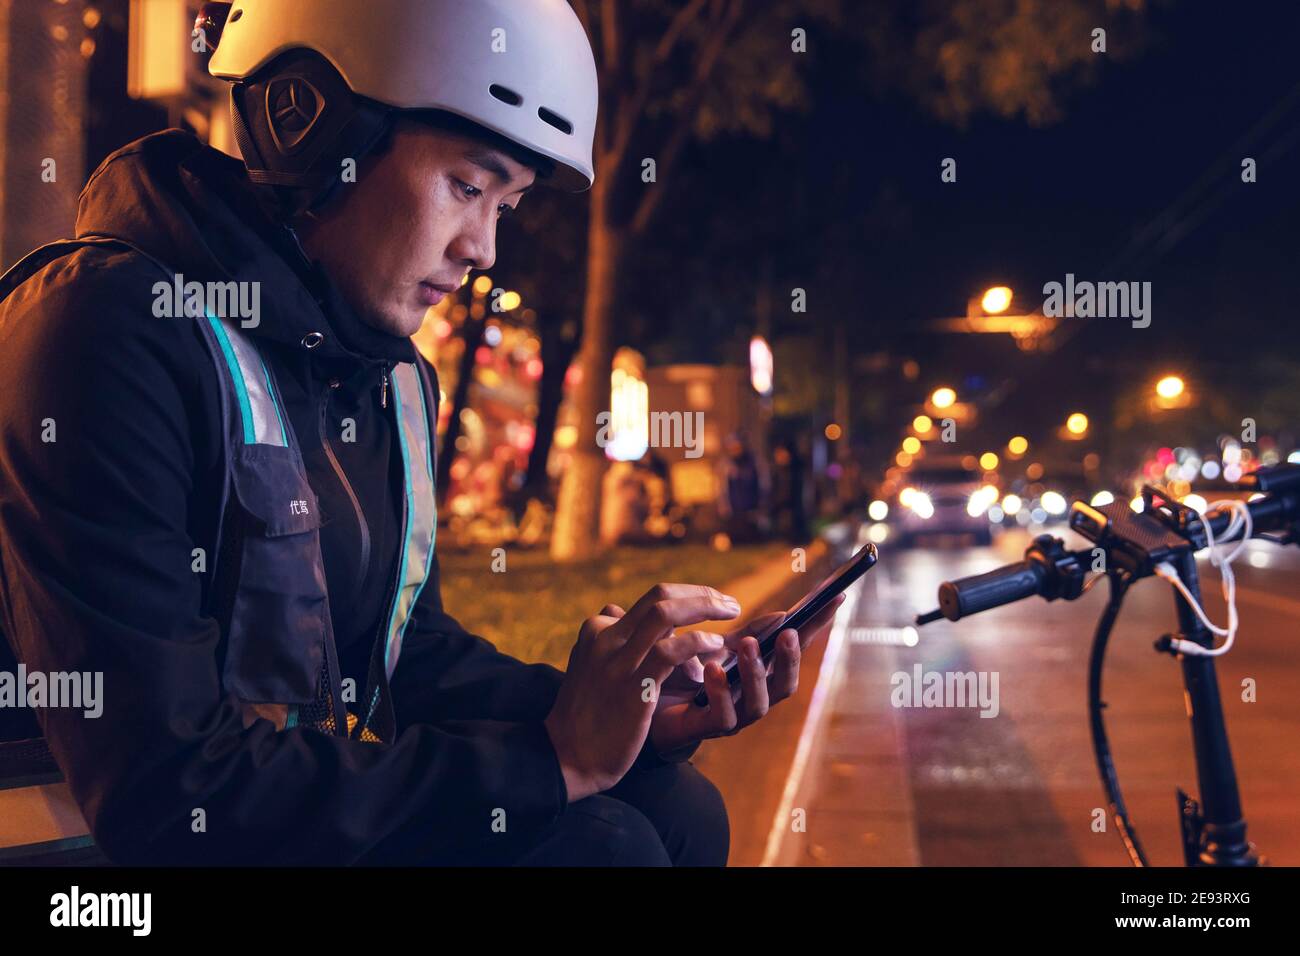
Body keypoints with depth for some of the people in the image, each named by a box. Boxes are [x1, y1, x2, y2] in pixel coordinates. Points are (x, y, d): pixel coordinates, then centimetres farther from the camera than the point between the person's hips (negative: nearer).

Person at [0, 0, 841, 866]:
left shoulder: (392, 376, 9)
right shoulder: (110, 331, -22)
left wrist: (625, 713, -4)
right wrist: (551, 758, -24)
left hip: (317, 785, 9)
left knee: (676, 805, -2)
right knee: (596, 841, -19)